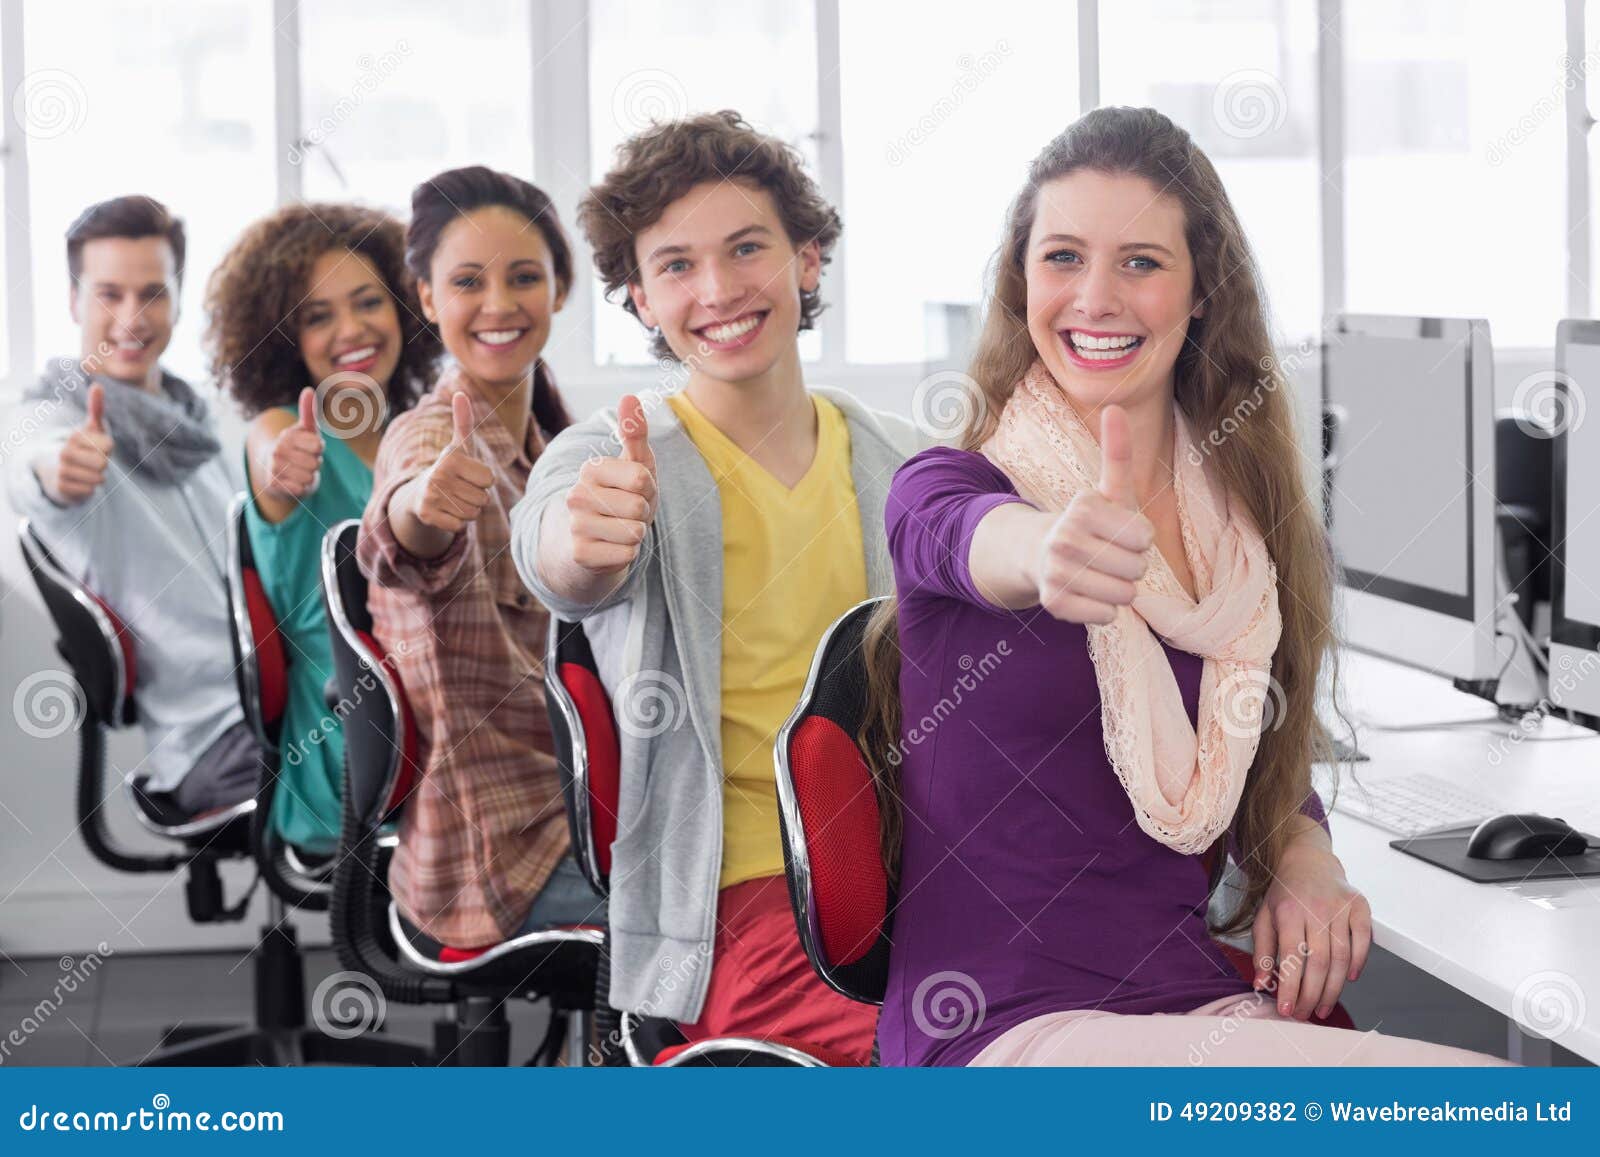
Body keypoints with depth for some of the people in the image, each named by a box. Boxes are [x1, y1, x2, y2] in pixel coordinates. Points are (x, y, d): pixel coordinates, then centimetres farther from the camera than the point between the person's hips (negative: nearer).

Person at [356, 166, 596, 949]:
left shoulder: (545, 437, 11)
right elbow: (415, 548, -41)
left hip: (563, 804, 9)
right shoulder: (433, 435, -15)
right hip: (505, 849, -9)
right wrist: (421, 504, -61)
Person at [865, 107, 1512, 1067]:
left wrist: (1305, 859, -1)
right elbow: (973, 536, -28)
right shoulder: (945, 488, -2)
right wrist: (1045, 553, -52)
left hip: (1203, 1007, 5)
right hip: (1003, 1034, -5)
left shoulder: (1243, 514, 11)